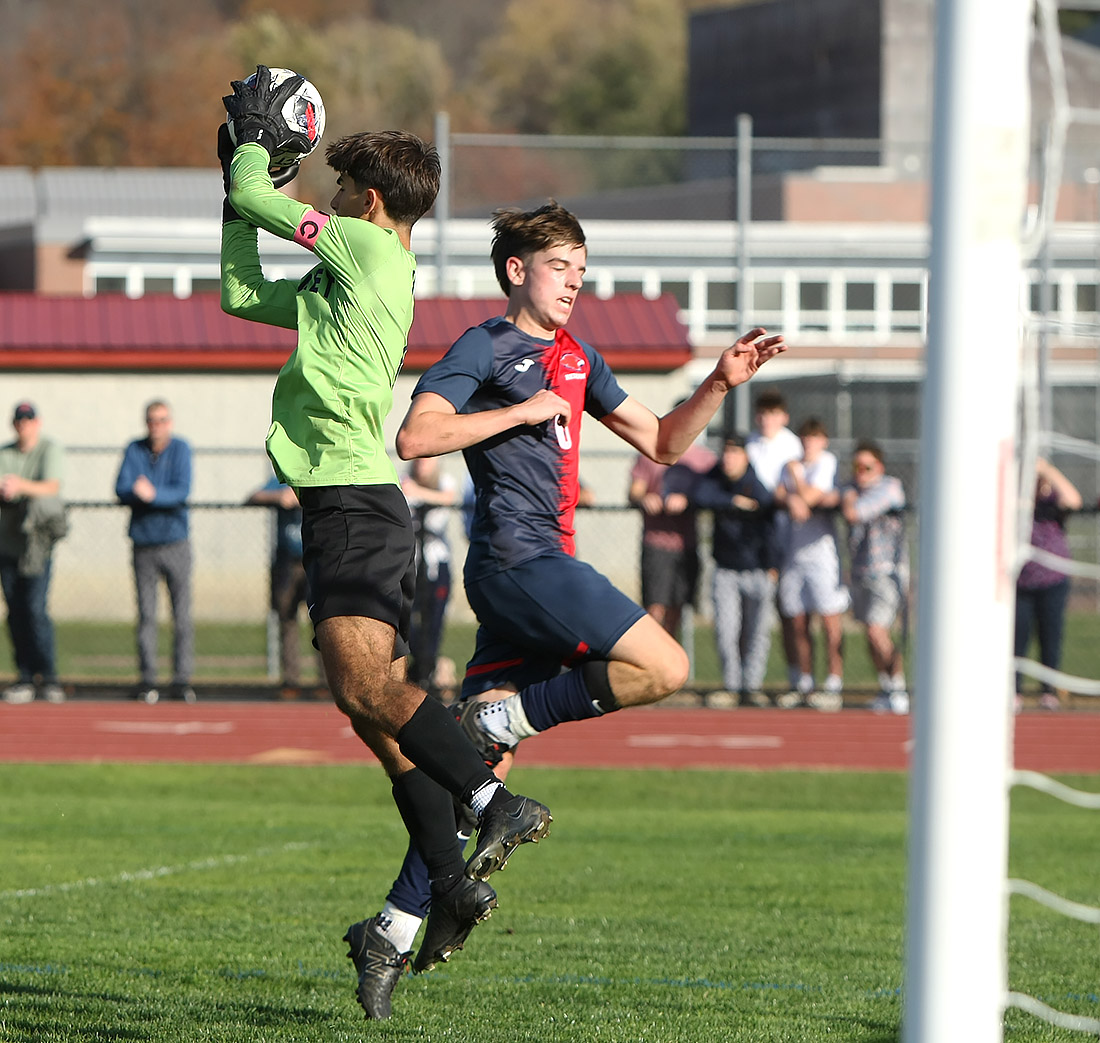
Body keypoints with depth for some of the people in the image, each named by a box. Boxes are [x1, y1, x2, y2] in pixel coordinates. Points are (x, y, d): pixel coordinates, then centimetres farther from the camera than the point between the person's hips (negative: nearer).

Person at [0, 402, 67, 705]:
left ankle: (49, 677, -9)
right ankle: (25, 679, 9)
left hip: (38, 541, -4)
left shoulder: (51, 450, -2)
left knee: (35, 608, -14)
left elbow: (52, 486, -19)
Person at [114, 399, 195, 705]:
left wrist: (154, 494, -28)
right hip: (144, 542, 1)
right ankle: (147, 680, 5)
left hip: (176, 541, -1)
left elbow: (183, 491, -12)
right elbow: (121, 489, -5)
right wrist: (138, 492, -27)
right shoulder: (134, 450, 5)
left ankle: (182, 678, 3)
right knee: (146, 614, 0)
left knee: (182, 613, -2)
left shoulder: (180, 449, -1)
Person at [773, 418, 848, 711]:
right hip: (793, 549, 6)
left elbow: (810, 496, -12)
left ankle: (834, 685, -9)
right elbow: (779, 494, 4)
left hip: (820, 546, -6)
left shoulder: (827, 462, -2)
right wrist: (792, 500, -16)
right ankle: (804, 684, 17)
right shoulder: (791, 464, 17)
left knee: (830, 619, -9)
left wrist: (795, 475, 4)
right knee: (797, 621, 9)